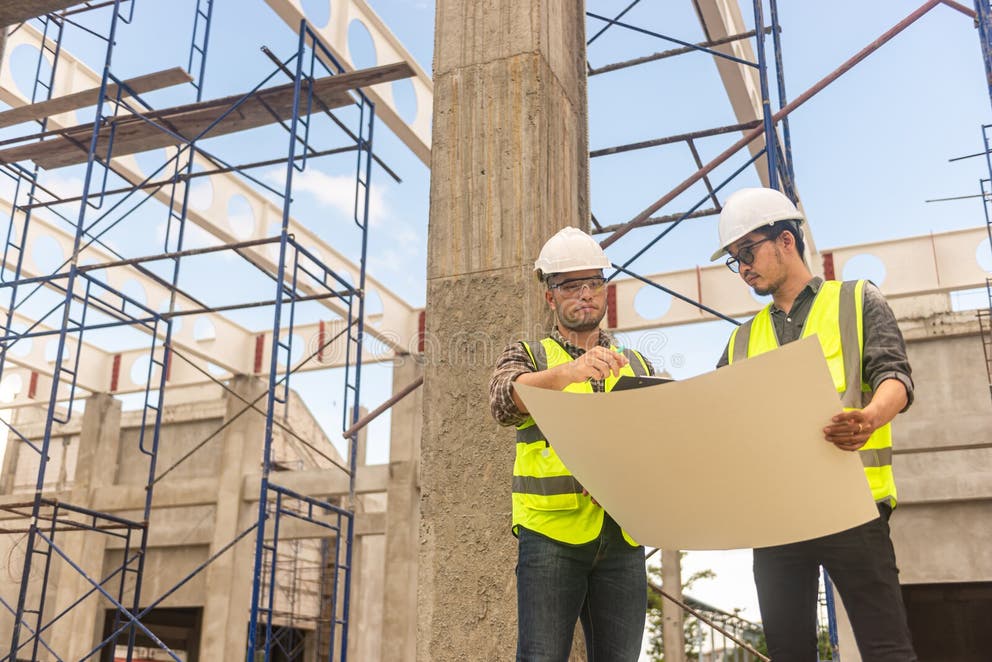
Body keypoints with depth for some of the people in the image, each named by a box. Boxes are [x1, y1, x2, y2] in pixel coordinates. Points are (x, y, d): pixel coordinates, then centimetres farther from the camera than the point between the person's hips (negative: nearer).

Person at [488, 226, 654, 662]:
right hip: (552, 531, -3)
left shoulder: (637, 366, 19)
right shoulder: (528, 356, 9)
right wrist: (568, 372, -32)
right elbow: (503, 401, -13)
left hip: (622, 537, 3)